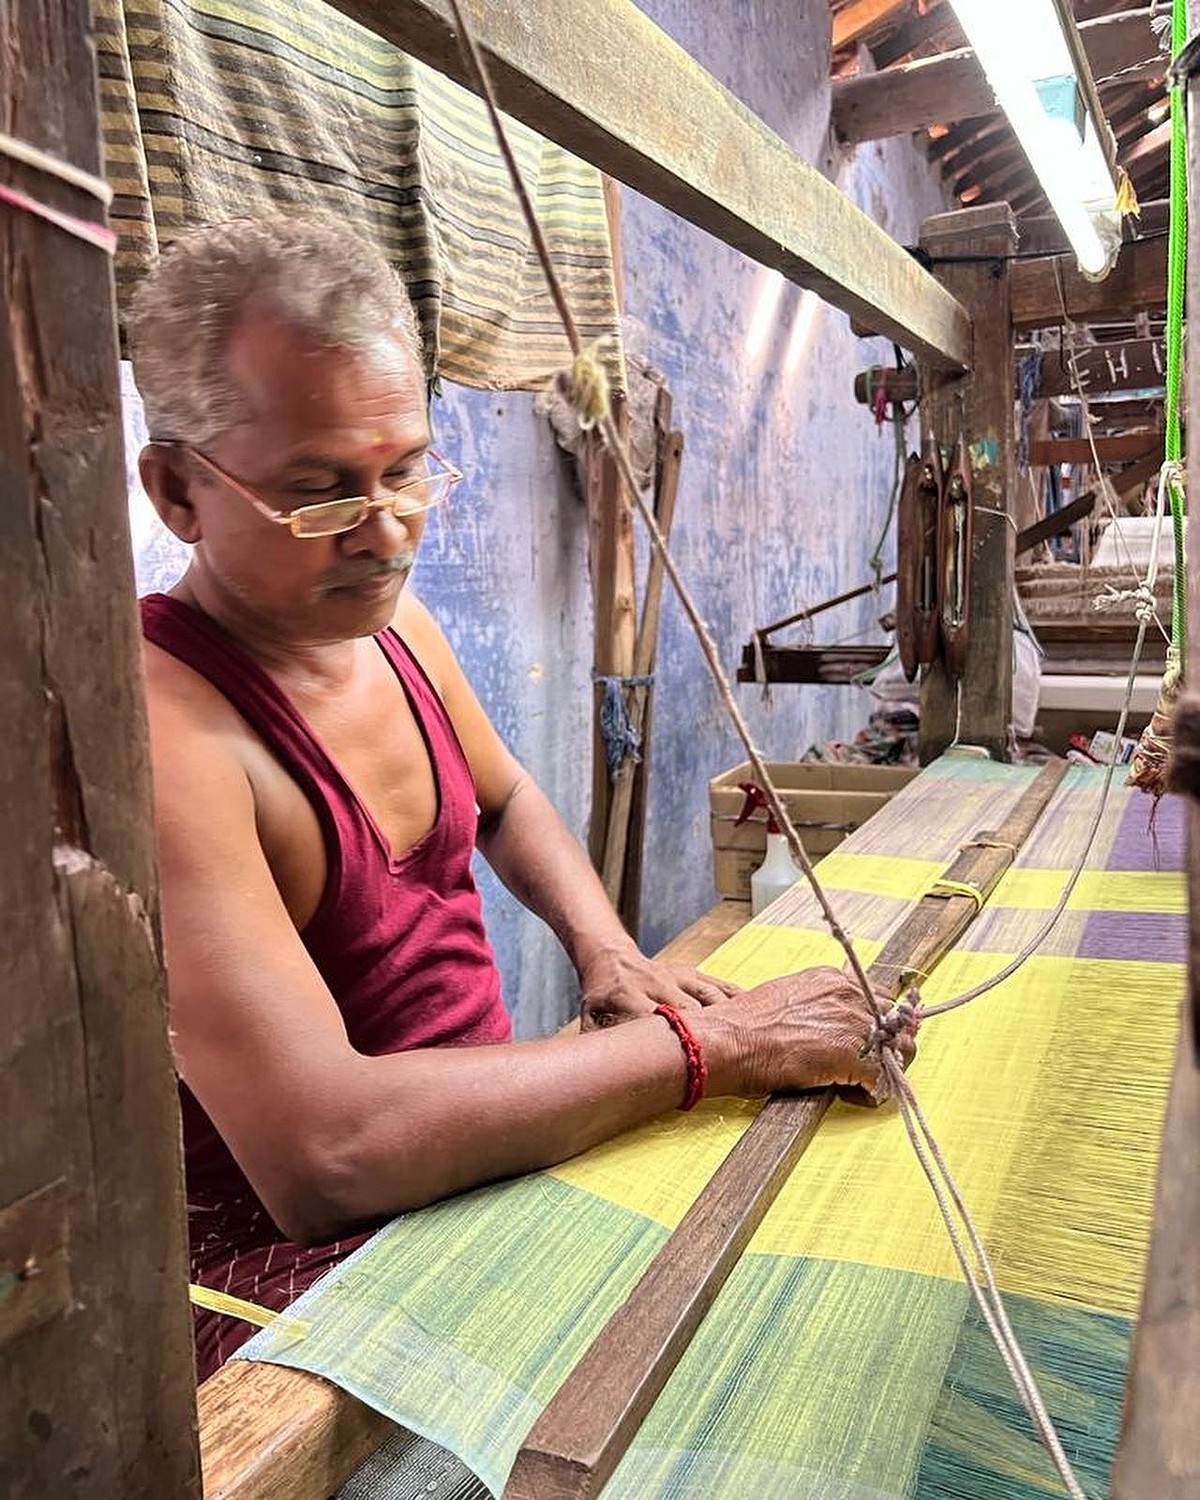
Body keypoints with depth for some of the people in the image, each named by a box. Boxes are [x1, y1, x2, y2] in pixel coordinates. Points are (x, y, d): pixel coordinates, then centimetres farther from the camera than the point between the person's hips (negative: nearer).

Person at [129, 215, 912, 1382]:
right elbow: (323, 1154, -34)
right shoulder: (160, 725, -27)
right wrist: (710, 1044, -28)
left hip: (468, 1148, 7)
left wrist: (604, 950, -3)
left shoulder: (388, 620, -1)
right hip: (290, 1265, -7)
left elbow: (504, 801, 17)